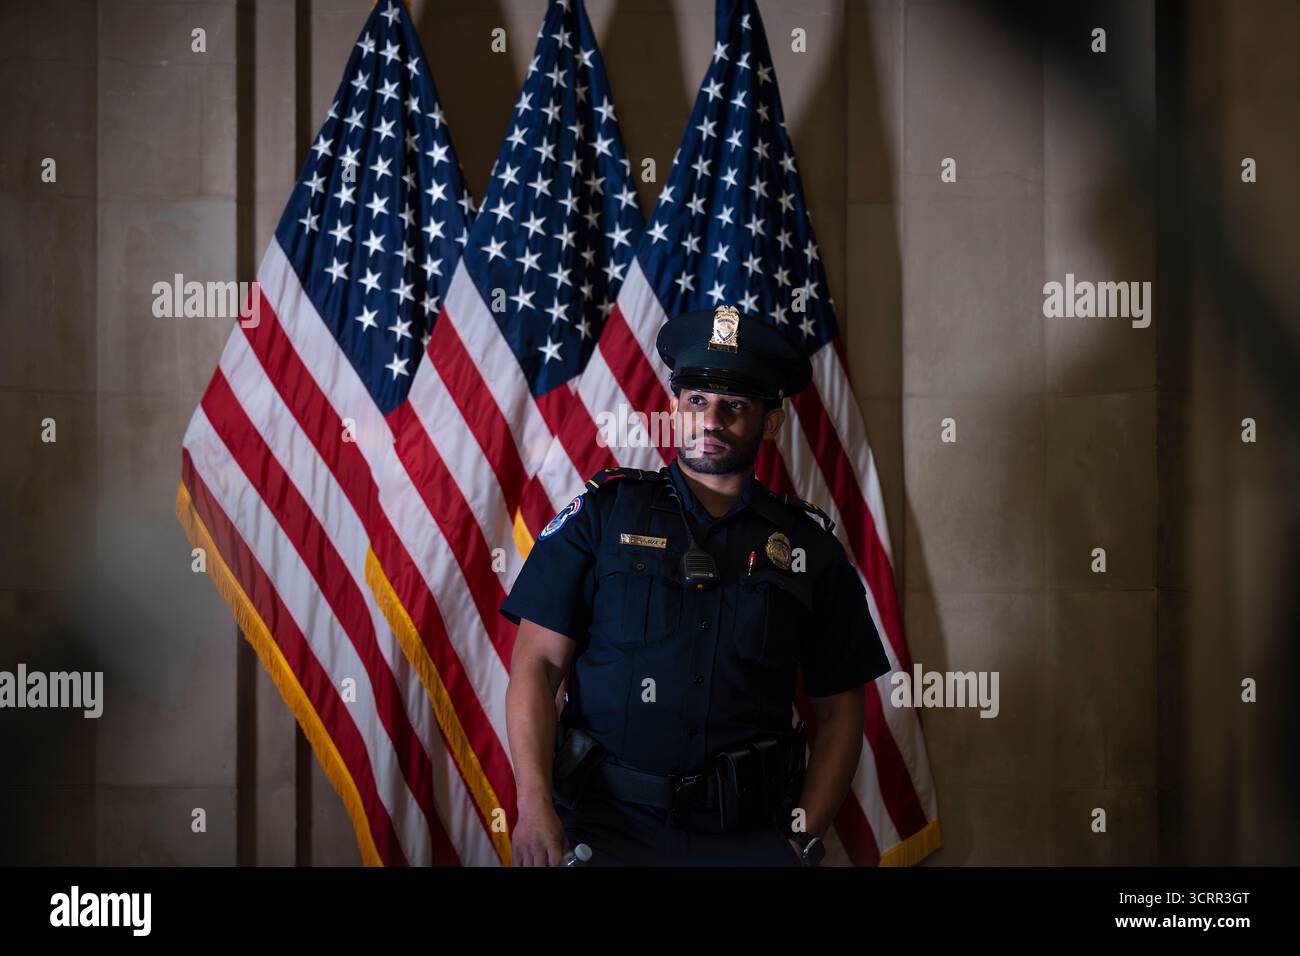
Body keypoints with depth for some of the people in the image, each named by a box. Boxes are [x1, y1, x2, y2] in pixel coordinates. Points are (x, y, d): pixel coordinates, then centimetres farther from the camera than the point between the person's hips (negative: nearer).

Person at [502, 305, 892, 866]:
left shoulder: (810, 546, 10)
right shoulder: (603, 513, 6)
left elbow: (840, 713, 11)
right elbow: (536, 665, 2)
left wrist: (803, 836, -2)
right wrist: (535, 806, -10)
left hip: (747, 834, 2)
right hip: (609, 820, -2)